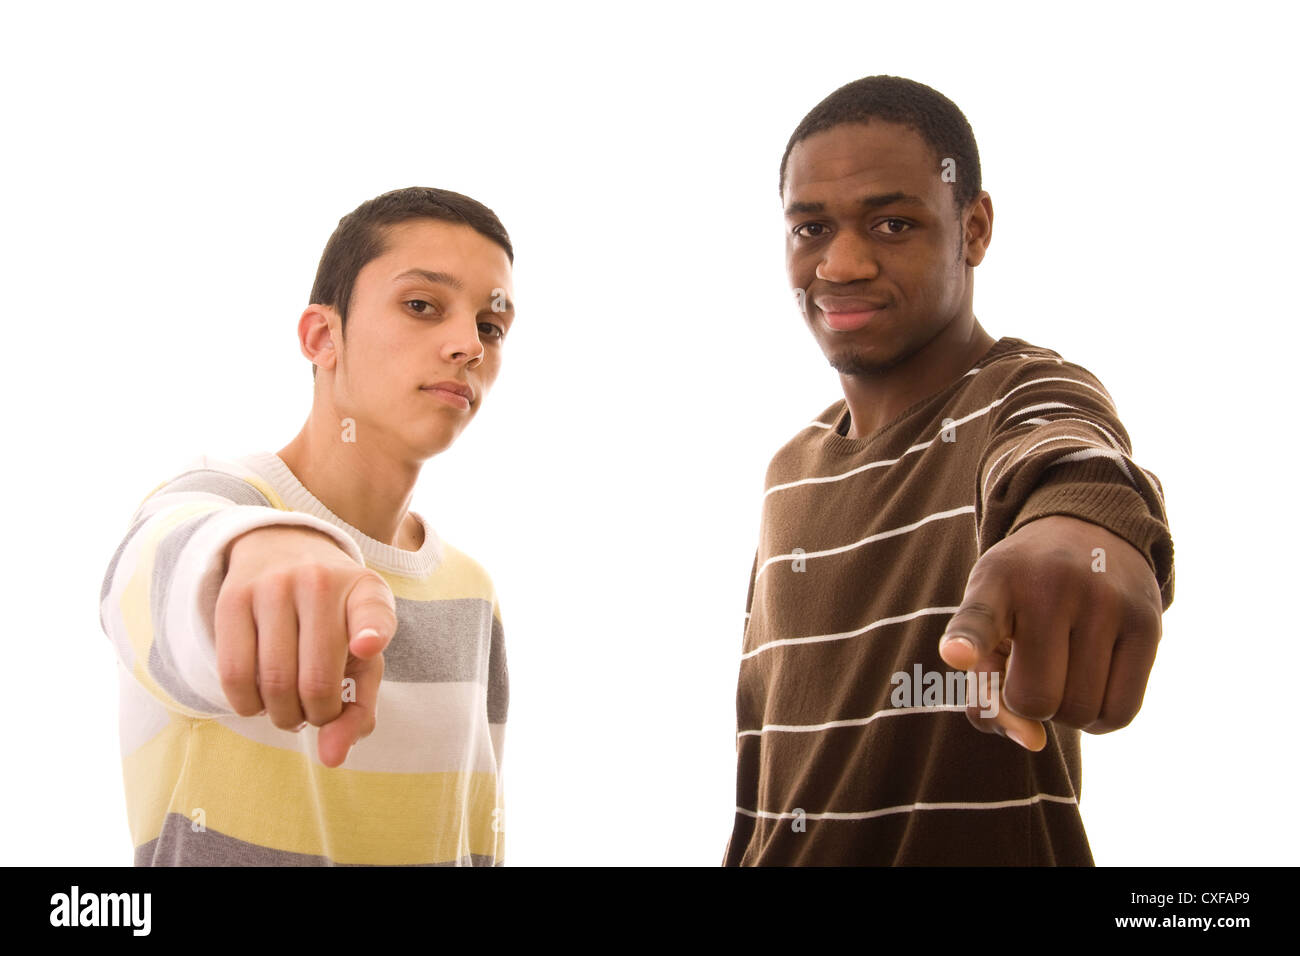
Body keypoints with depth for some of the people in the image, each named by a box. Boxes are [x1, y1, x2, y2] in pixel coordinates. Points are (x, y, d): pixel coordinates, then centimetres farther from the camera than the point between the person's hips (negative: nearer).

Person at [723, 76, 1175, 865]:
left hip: (988, 845, -5)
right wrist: (741, 857, 11)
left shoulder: (1029, 392, -13)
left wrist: (1080, 513, -60)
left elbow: (1056, 441, -39)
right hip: (782, 851, 6)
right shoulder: (790, 473, 8)